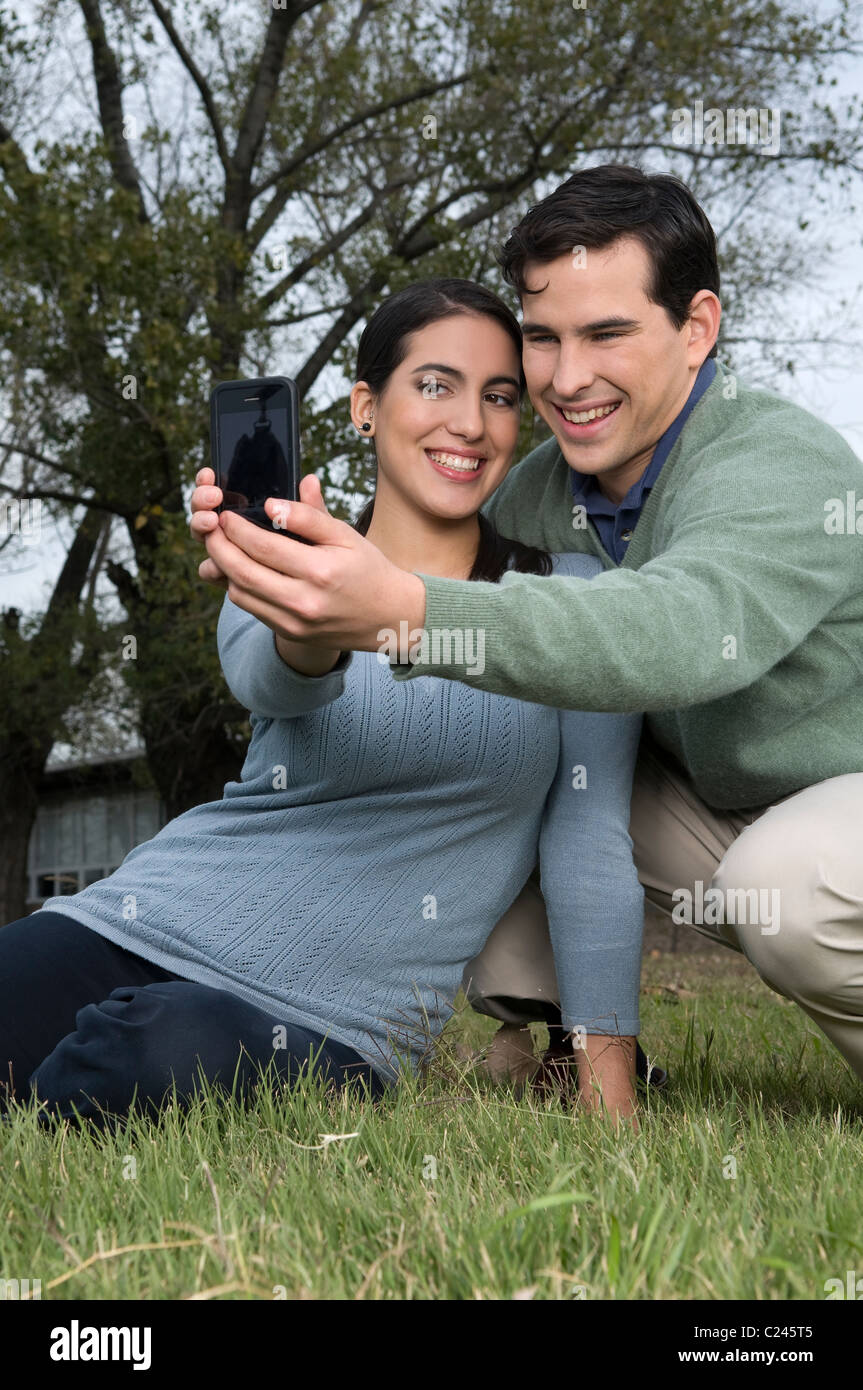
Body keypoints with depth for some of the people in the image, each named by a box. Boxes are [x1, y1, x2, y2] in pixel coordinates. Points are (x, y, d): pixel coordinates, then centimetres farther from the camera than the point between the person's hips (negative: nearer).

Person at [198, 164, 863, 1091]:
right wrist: (287, 568, -26)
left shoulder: (784, 469, -29)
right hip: (718, 810, 7)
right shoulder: (552, 482, -4)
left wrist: (403, 613, -62)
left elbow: (687, 628, -49)